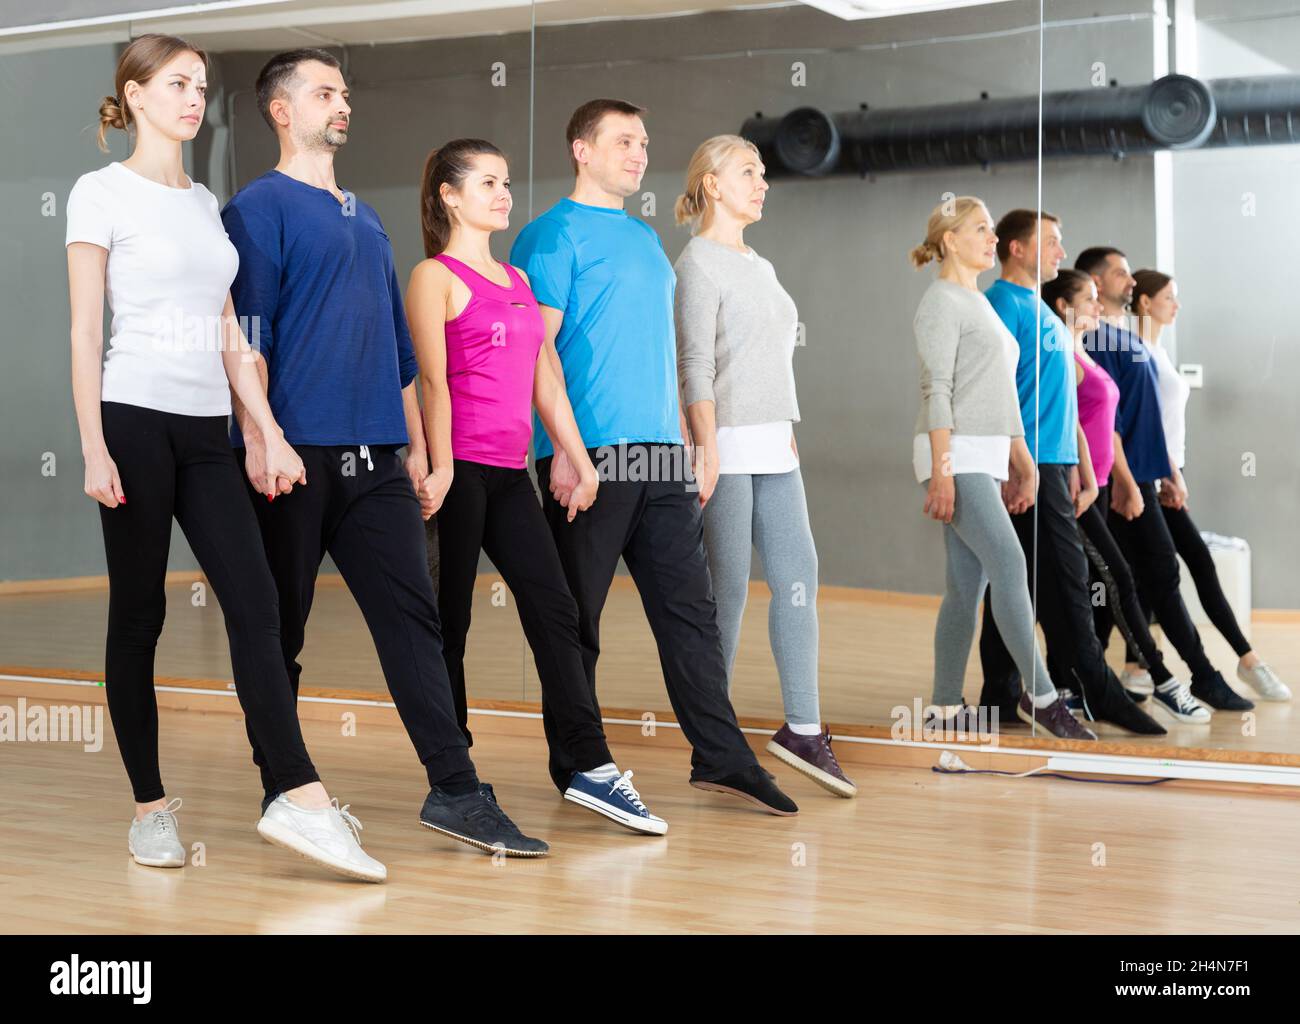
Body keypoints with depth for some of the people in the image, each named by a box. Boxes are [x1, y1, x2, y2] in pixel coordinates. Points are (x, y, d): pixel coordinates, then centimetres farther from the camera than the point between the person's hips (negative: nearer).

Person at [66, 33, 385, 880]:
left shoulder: (205, 202, 17)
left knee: (255, 603, -5)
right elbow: (84, 332, -5)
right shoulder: (103, 192, 0)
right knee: (139, 613, 1)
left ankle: (300, 800, -10)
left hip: (206, 429, 6)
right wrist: (95, 450, -13)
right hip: (137, 419, -5)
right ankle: (151, 808, 9)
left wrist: (272, 435, 8)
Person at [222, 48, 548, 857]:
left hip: (375, 458, 6)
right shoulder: (260, 208, 0)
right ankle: (283, 791, 14)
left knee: (413, 616, -2)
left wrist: (417, 451, 18)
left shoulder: (367, 221, 21)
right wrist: (259, 442, -18)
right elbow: (249, 334, -9)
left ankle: (456, 790, -3)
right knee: (280, 629, 3)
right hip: (296, 457, -6)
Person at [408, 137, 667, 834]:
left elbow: (546, 381, 18)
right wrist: (440, 468, -18)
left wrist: (581, 461, 13)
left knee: (554, 611, 1)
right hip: (461, 468, -7)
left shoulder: (518, 280, 19)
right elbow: (433, 380, -10)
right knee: (449, 623, 1)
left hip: (509, 472, 7)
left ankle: (590, 768, 2)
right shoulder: (435, 276, -1)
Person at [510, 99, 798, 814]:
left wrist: (689, 441, 18)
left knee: (689, 604, 4)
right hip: (587, 454, -7)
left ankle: (721, 757, 7)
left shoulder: (645, 238, 20)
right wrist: (563, 446, -19)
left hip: (661, 452, 7)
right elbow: (538, 345, -11)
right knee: (577, 614, 2)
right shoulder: (555, 233, -3)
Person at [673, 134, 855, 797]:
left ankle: (803, 728, 4)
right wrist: (708, 451, -19)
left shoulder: (760, 268, 20)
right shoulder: (699, 263, -5)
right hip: (727, 447, -8)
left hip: (774, 450, 8)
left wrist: (788, 439, 17)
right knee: (728, 592, -4)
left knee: (798, 578, 1)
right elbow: (696, 366, -12)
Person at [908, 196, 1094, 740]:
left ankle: (946, 711, 8)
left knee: (968, 585, 5)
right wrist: (942, 474, -20)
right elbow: (936, 390, -14)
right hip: (954, 456, -9)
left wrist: (1021, 461, 21)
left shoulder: (981, 305, 21)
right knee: (1009, 567, -14)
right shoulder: (941, 303, -7)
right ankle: (1040, 695, -10)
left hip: (986, 460, 9)